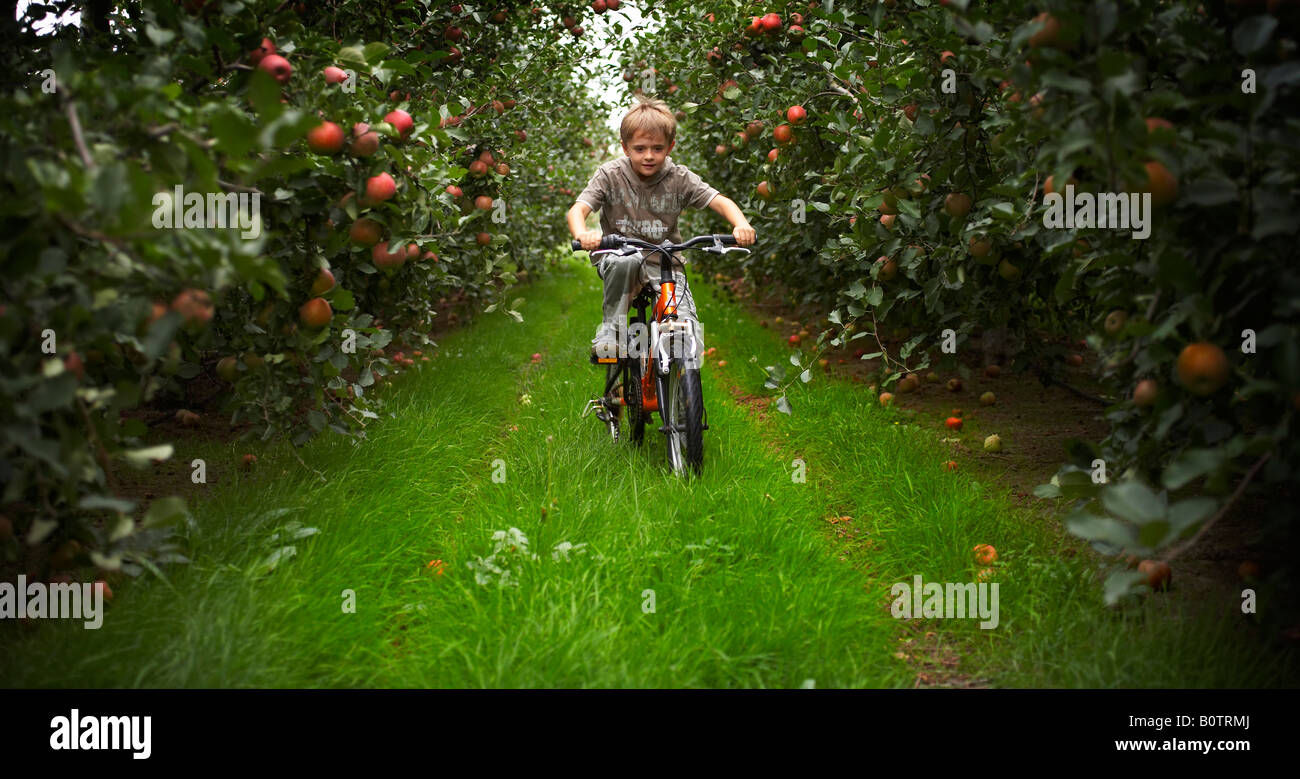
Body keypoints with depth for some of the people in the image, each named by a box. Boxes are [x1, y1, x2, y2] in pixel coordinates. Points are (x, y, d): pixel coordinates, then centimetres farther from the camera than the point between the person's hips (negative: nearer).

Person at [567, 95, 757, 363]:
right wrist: (582, 234, -44)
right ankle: (610, 329, -16)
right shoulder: (610, 175, -9)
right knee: (626, 261, -40)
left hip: (666, 264, 1)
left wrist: (741, 225, -34)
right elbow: (578, 209, -19)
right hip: (619, 257, -1)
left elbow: (720, 202, -11)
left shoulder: (679, 178, -5)